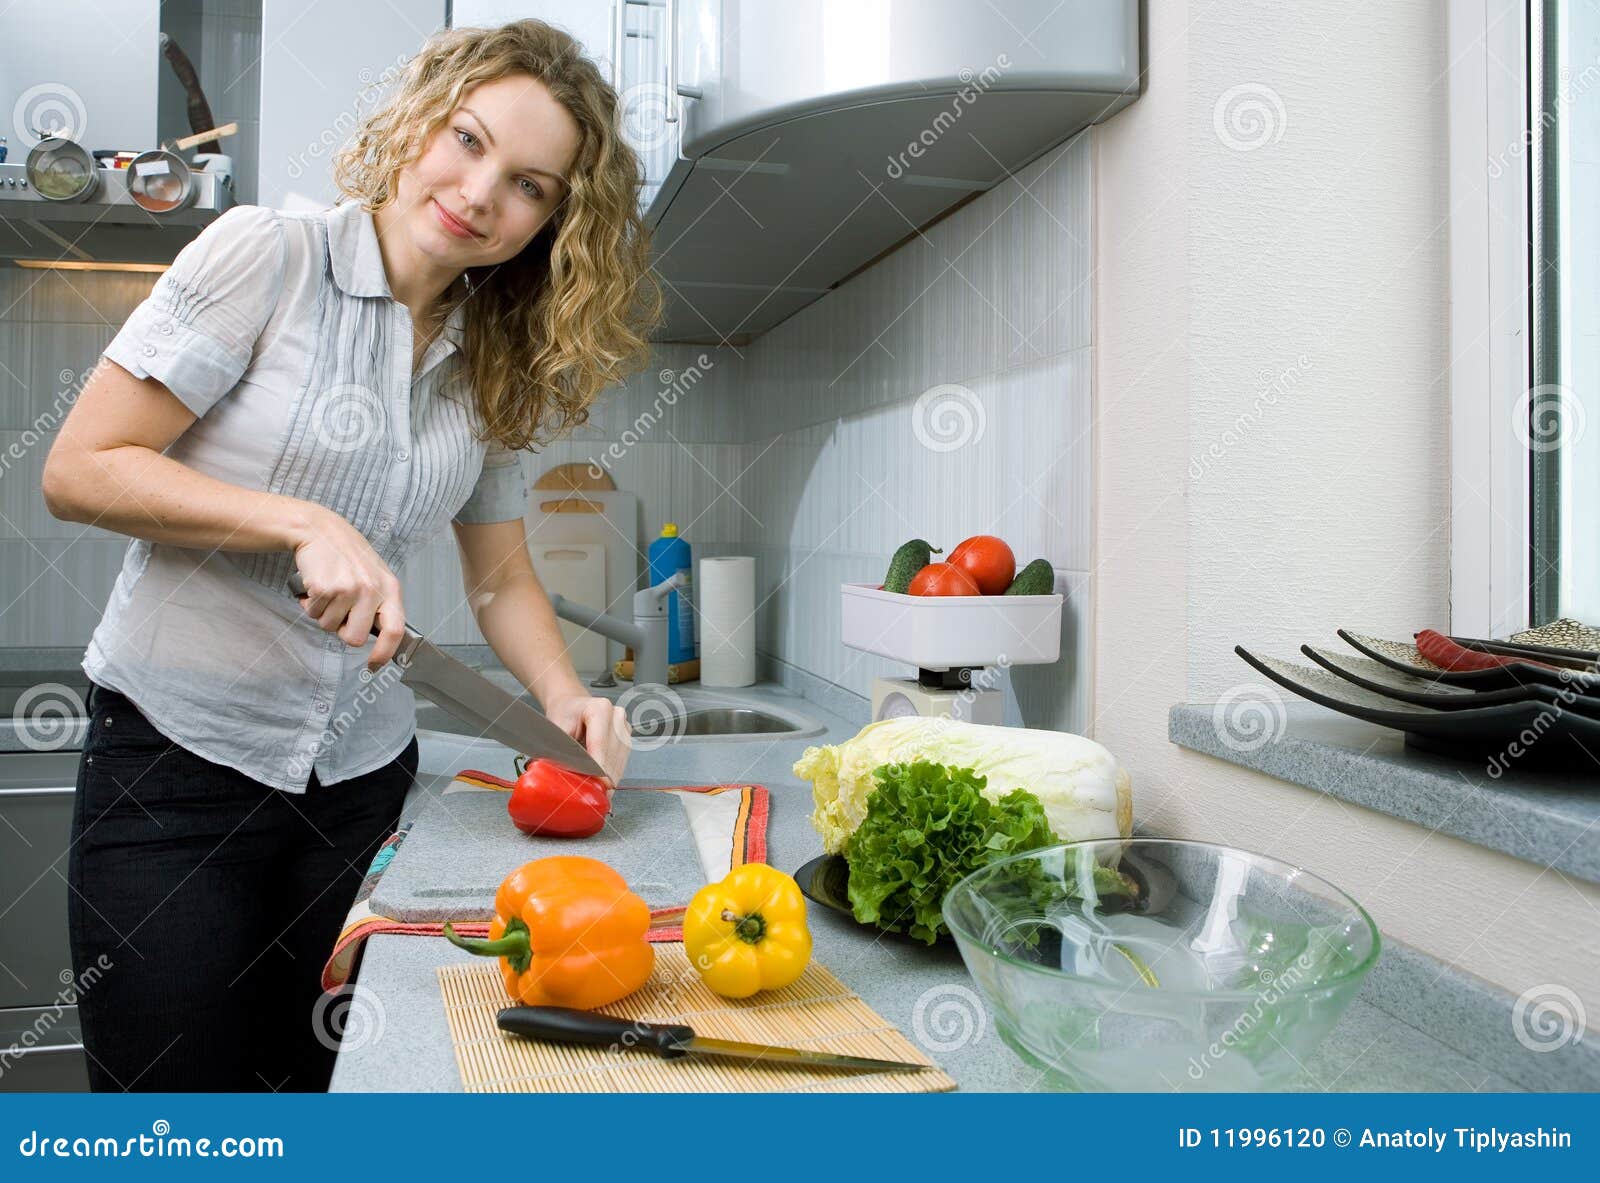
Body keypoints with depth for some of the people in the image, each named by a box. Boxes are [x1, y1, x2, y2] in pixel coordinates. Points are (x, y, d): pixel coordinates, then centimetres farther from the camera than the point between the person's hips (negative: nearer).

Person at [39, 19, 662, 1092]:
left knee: (308, 1083, 13)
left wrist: (566, 699, -7)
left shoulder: (498, 372, 6)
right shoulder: (266, 257, -8)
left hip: (364, 776, 4)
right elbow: (80, 469, -10)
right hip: (177, 760, -4)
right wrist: (307, 524, -21)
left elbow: (500, 580, 11)